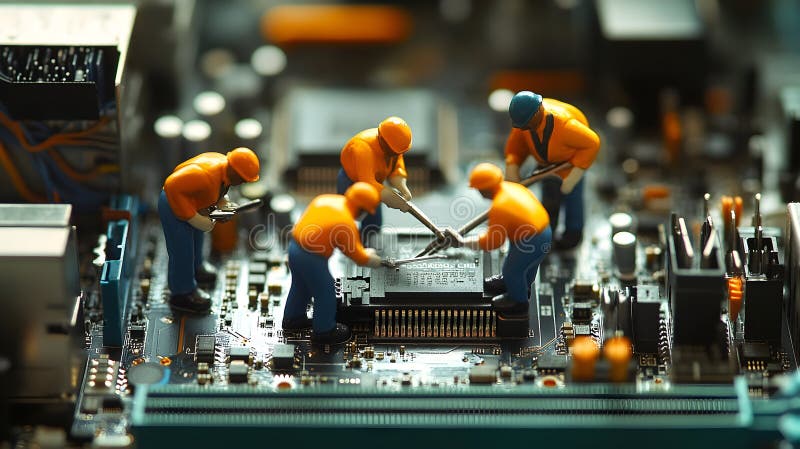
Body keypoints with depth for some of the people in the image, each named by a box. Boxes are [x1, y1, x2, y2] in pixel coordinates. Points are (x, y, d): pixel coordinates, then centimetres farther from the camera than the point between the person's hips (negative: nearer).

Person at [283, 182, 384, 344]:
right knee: (325, 293, 11)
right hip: (311, 257, -8)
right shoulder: (346, 223, -18)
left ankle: (293, 318, 49)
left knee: (300, 286, 29)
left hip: (295, 246, 8)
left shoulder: (325, 199, 3)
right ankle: (324, 331, 26)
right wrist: (372, 259, 12)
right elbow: (357, 255, -8)